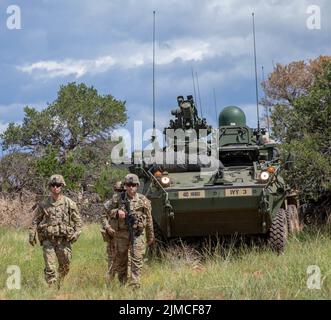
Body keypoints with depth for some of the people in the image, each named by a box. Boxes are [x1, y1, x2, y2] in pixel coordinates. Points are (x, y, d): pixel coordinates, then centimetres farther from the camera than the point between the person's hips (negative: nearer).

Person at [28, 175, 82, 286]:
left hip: (64, 240, 1)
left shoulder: (69, 203, 2)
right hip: (48, 240, -1)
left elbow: (77, 220, 6)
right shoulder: (44, 204, 4)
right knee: (50, 268, -8)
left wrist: (76, 233, -7)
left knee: (65, 267, 10)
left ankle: (58, 283, 34)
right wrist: (32, 234, 1)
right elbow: (36, 220, 10)